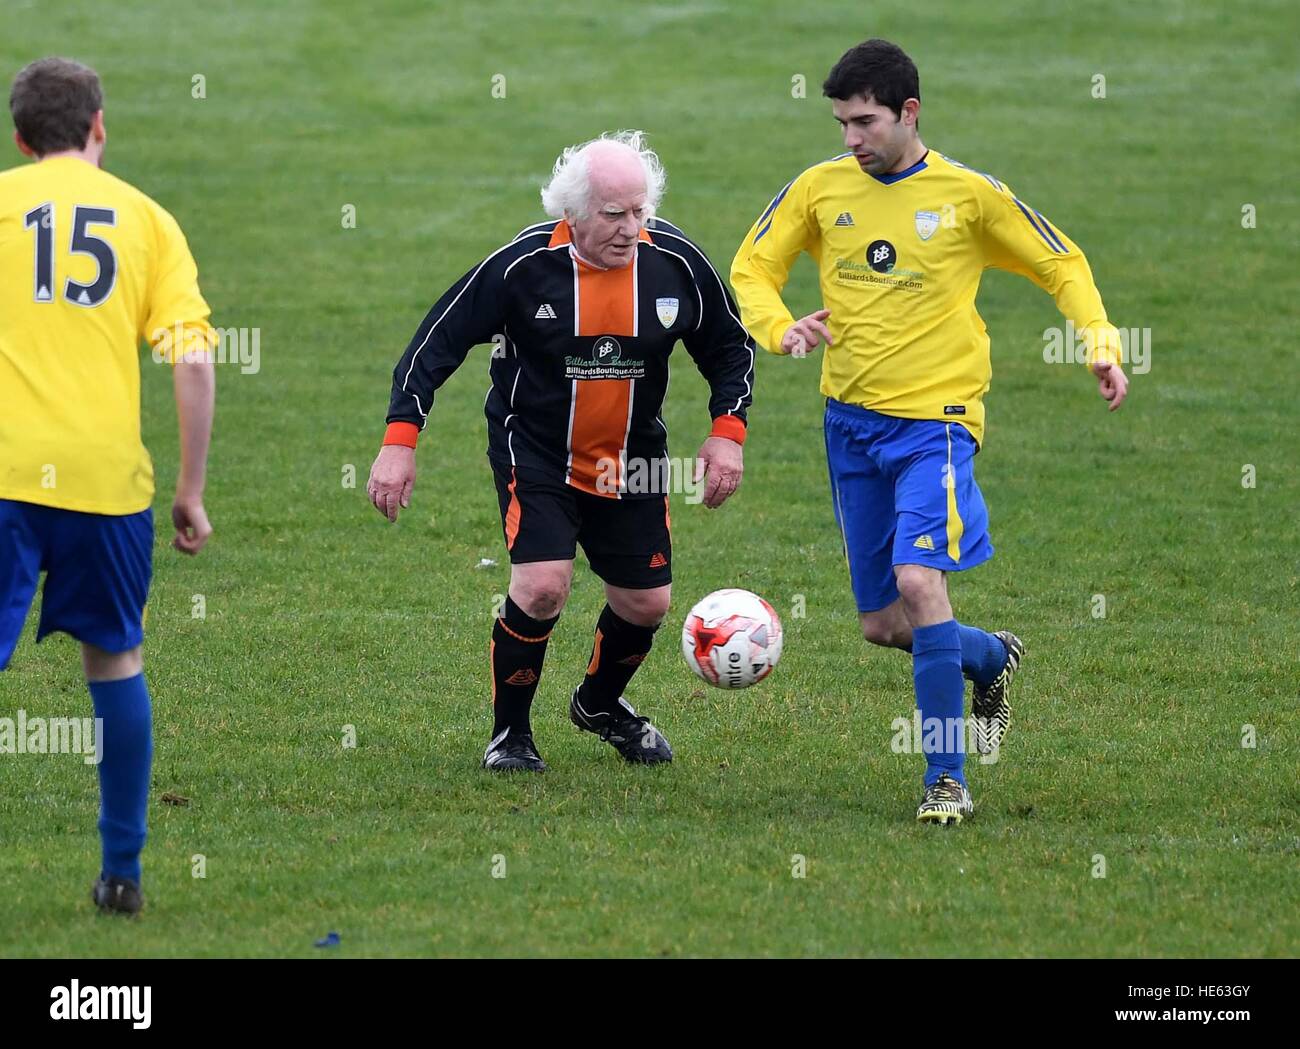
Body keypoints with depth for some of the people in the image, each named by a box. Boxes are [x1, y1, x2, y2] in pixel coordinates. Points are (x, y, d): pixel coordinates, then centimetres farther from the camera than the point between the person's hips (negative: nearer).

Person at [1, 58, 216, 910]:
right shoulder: (146, 217, 9)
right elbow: (193, 362, 1)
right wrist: (191, 492, 8)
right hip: (107, 474, 2)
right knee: (116, 662, 19)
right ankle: (122, 872, 22)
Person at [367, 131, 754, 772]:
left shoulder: (676, 262, -12)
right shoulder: (522, 264, -20)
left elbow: (731, 347, 4)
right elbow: (438, 341, -13)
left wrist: (727, 432, -8)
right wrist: (400, 440, -19)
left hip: (632, 457, 4)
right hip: (534, 449, -4)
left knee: (647, 603, 6)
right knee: (542, 585, -21)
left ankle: (600, 704, 40)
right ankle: (510, 733, 2)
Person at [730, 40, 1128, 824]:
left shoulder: (969, 194, -7)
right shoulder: (820, 188, 1)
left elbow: (1063, 266, 4)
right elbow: (753, 269, 9)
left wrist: (1101, 343, -12)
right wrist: (781, 328, -12)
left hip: (935, 420, -5)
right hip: (851, 419, 5)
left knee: (917, 578, -25)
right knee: (882, 625, 9)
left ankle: (948, 780, -16)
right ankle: (991, 659, 42)